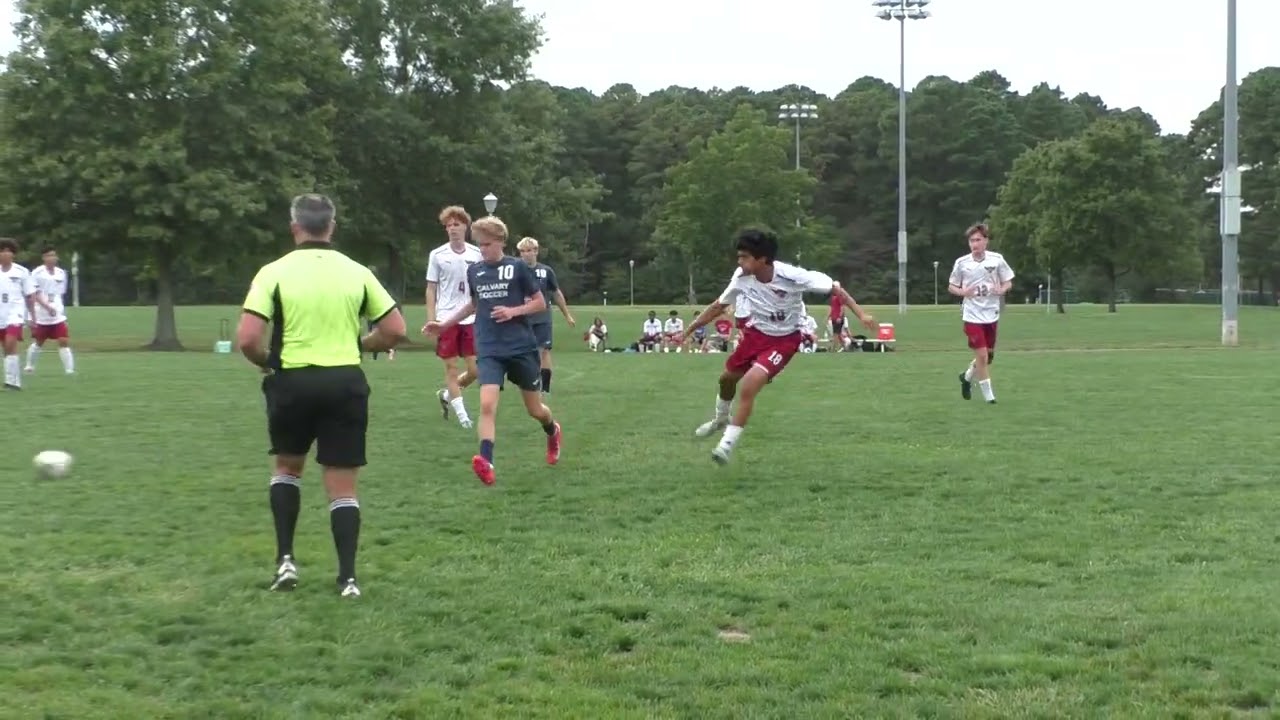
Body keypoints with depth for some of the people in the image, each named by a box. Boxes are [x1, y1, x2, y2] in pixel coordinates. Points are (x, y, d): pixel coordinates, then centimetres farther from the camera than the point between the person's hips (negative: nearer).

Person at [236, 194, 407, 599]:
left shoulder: (274, 272, -6)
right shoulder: (356, 272, 1)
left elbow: (246, 339, -14)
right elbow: (396, 330, 3)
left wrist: (266, 363, 7)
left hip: (293, 382, -1)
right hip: (346, 383, 1)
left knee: (287, 466, 24)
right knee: (342, 487, 7)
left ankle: (285, 560, 16)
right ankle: (348, 577, 2)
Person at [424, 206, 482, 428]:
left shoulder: (476, 254, 4)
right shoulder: (437, 255, -1)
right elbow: (431, 289, 2)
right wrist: (431, 320, -5)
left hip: (471, 319, 2)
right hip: (447, 318, -2)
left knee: (474, 369, 0)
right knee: (451, 366, 1)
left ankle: (446, 394, 26)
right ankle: (461, 413, 11)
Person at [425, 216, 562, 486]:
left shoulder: (518, 267, -6)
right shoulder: (474, 271, 6)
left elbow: (540, 303, -1)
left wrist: (513, 311, -17)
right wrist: (445, 325, 18)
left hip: (522, 348, -2)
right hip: (489, 350, 2)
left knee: (535, 409, 12)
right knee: (487, 405, -20)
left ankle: (553, 432, 45)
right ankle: (486, 463, -26)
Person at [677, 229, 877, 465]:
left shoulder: (792, 276, -32)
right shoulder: (742, 277, -18)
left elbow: (834, 288, -21)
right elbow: (718, 306, 0)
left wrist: (861, 314, -29)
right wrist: (688, 331, 4)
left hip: (784, 340, -5)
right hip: (756, 332, 5)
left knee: (748, 386, -23)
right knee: (727, 377, 20)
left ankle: (728, 443, -9)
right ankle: (721, 419, 53)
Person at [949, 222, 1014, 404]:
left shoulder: (997, 259, -3)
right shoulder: (961, 263, -5)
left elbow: (1008, 282, 6)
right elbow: (951, 287, 5)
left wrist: (1002, 289, -16)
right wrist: (962, 292, -16)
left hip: (991, 314, 3)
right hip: (972, 315, -3)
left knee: (989, 356, 12)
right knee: (982, 355, -9)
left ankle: (967, 377, 39)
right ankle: (988, 394, 4)